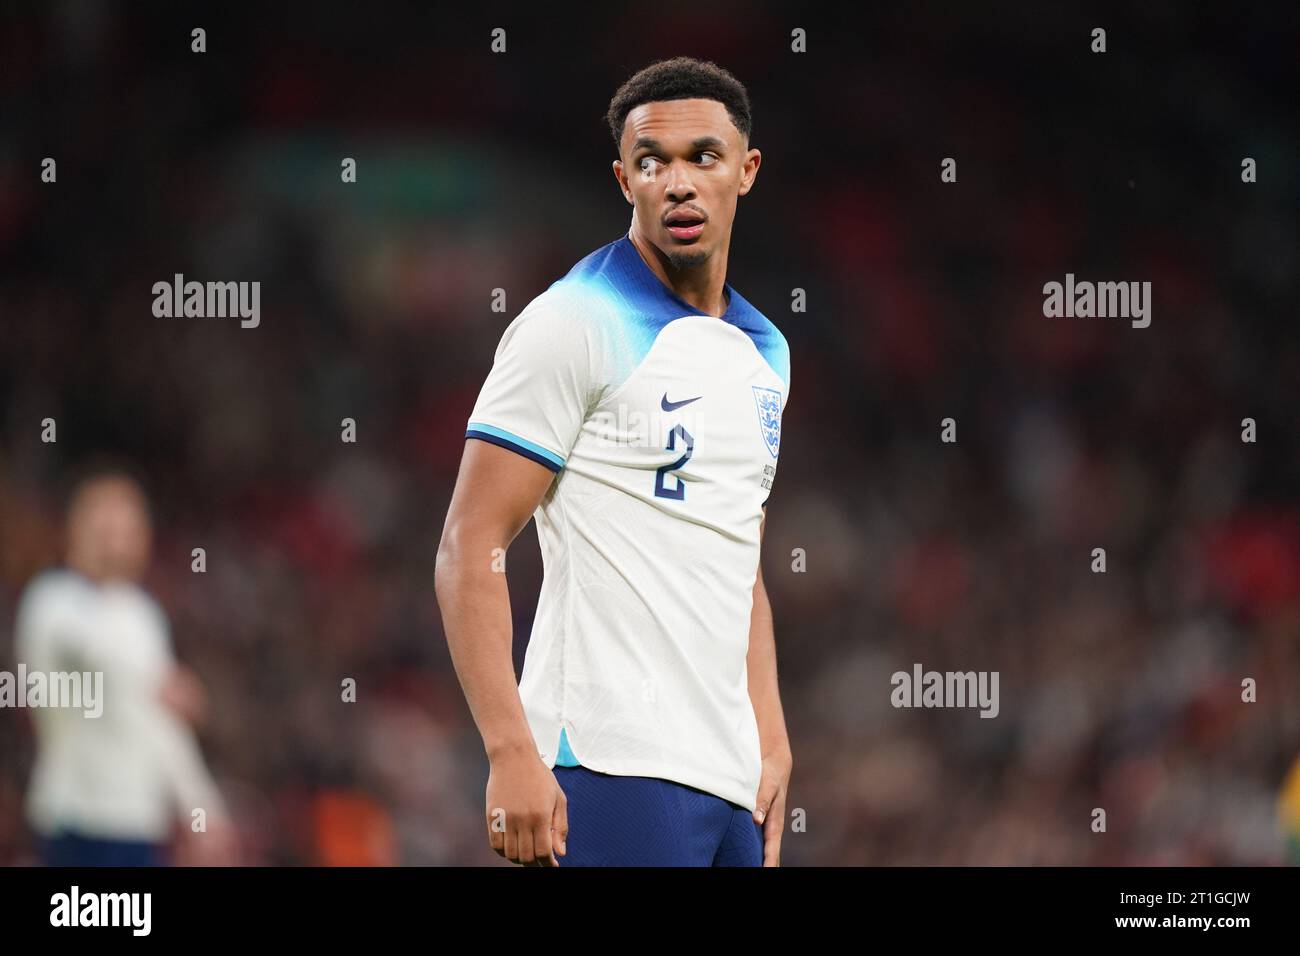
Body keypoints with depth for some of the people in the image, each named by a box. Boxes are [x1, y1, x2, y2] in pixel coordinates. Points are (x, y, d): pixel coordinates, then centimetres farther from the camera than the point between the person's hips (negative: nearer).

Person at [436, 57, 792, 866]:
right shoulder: (574, 327, -7)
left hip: (731, 784, 8)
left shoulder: (764, 352, 17)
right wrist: (511, 756, -19)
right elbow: (470, 551, -11)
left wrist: (771, 740, 16)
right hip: (611, 771, -8)